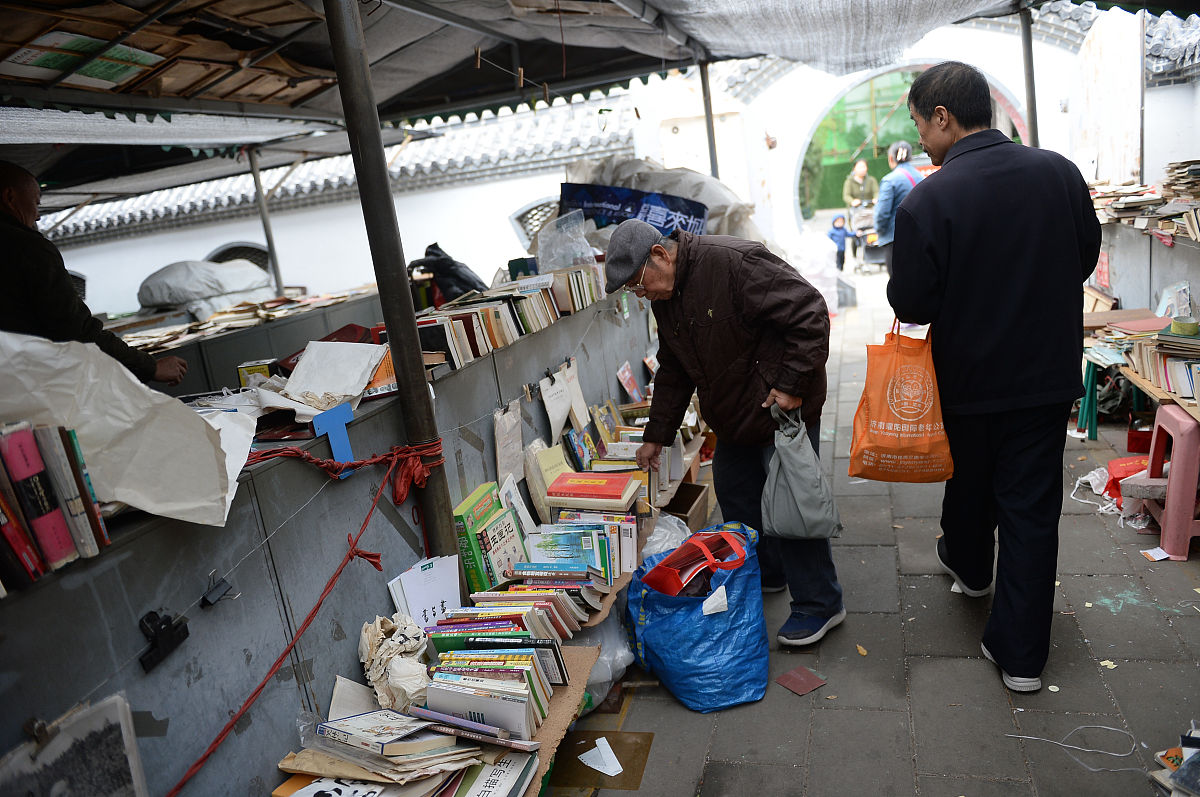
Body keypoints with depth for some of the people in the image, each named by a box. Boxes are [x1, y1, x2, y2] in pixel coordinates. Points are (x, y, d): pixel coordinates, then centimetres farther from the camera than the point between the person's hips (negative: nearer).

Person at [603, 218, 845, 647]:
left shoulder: (734, 262, -24)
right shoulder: (665, 296, 5)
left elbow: (809, 313, -24)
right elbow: (673, 372, 15)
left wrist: (792, 384, -26)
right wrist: (657, 434, 13)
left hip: (784, 408, -9)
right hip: (735, 419, 9)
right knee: (734, 497, 17)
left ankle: (819, 603, 13)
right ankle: (768, 573, 39)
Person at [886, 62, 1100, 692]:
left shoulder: (926, 201, -22)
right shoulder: (1060, 172, -6)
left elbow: (911, 305, -17)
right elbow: (1085, 259, 8)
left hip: (969, 375, -2)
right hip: (1049, 373, 3)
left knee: (969, 484, 23)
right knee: (1032, 507, 8)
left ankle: (968, 565, 51)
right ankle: (1021, 652, 15)